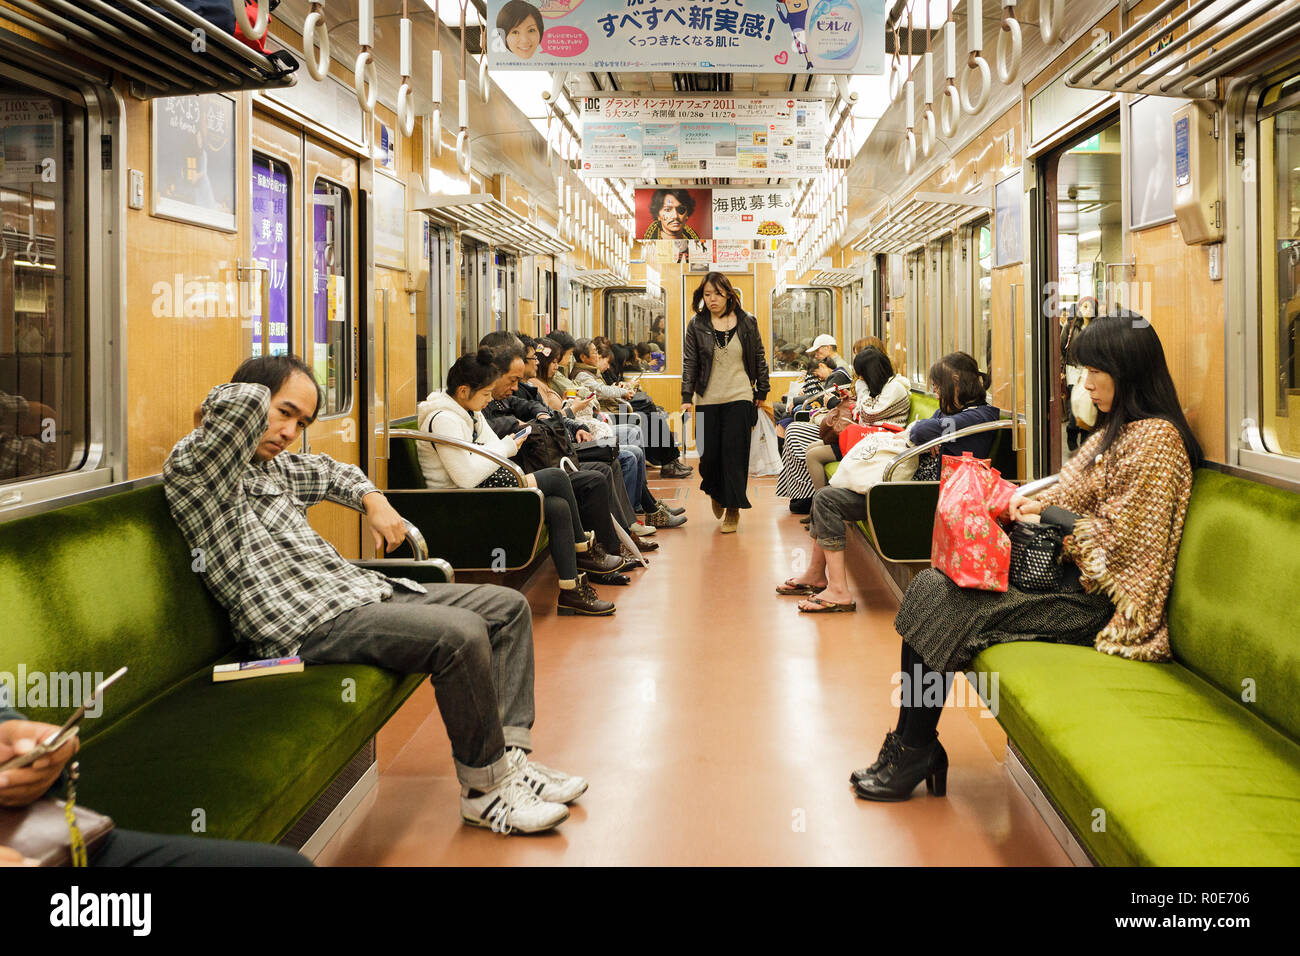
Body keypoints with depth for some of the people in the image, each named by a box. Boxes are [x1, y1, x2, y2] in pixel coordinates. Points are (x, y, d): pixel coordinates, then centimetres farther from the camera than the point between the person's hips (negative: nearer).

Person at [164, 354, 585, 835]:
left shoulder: (272, 466, 17)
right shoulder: (193, 467, -10)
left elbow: (330, 471, 37)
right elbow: (247, 402, -28)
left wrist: (373, 500, 19)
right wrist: (210, 414, -7)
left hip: (360, 588, 11)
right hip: (309, 624, -11)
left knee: (508, 606, 8)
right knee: (461, 634, -28)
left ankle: (508, 757, 4)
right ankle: (485, 788, -12)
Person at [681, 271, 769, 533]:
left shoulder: (746, 322, 4)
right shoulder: (697, 325, 3)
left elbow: (759, 359, 11)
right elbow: (689, 362, 3)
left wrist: (762, 392, 9)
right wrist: (687, 397, -4)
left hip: (739, 397, -1)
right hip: (707, 400, 1)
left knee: (734, 453, -4)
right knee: (709, 453, 1)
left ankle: (733, 510, 4)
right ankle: (716, 493, 31)